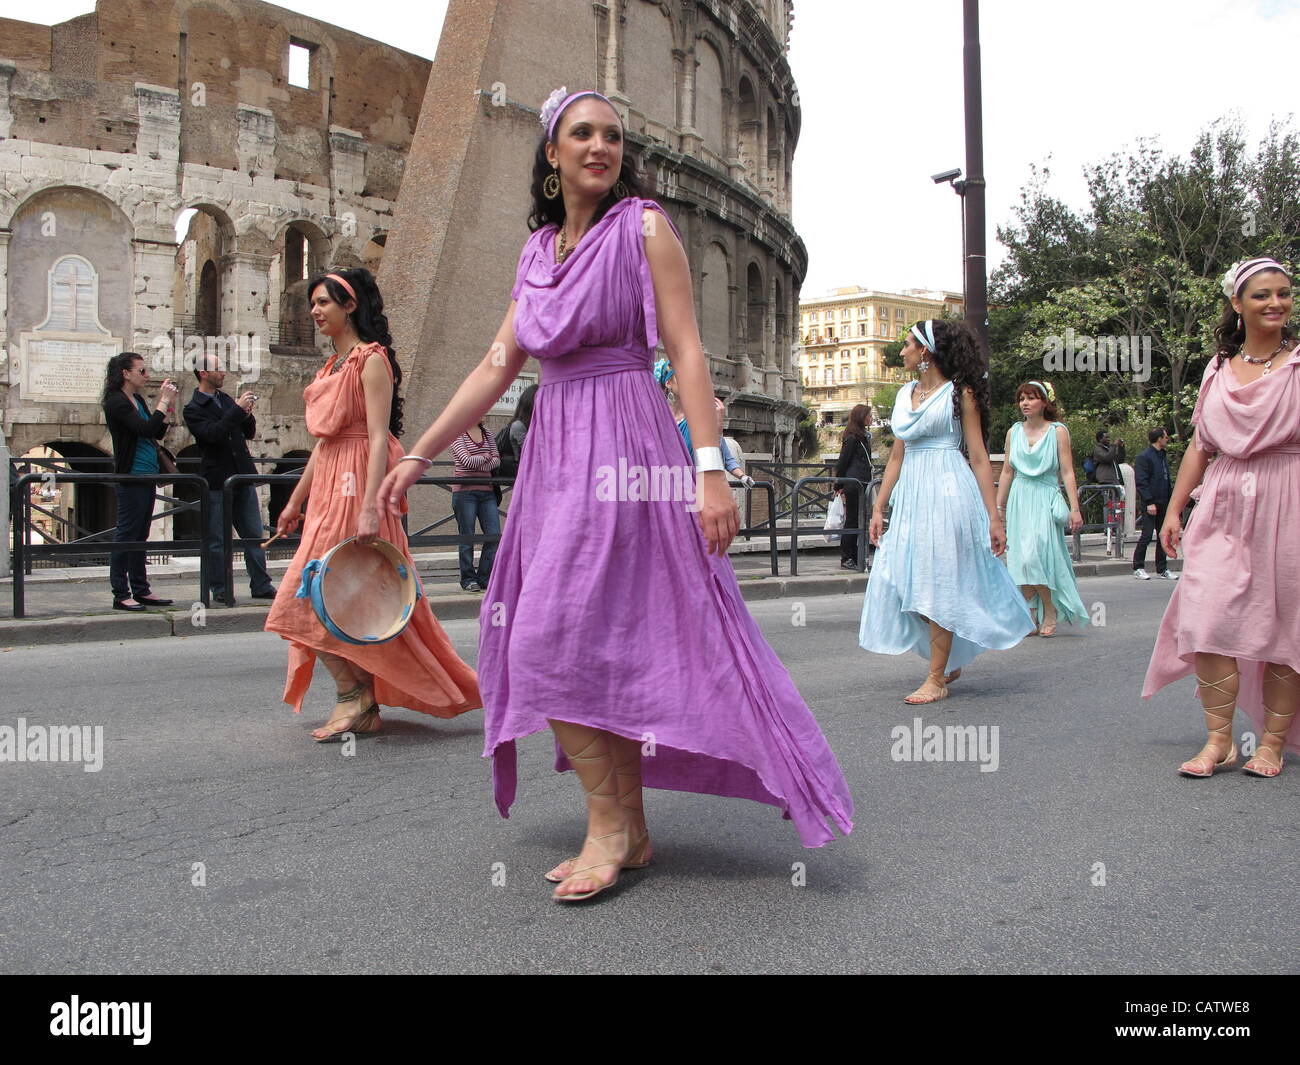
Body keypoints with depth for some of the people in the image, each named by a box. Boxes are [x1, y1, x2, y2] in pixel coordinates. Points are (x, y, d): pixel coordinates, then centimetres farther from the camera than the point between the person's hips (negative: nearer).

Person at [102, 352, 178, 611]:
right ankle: (121, 595, 0)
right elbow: (146, 429, -23)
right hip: (131, 476, -9)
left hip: (146, 475, 9)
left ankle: (141, 590, 18)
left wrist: (168, 404, 6)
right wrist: (164, 402, -14)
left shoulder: (138, 400, 15)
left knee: (140, 535, 12)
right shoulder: (116, 402, -12)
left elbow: (158, 433, 16)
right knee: (126, 534, -5)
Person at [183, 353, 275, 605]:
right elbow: (212, 433, -21)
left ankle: (261, 586, 11)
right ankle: (220, 590, 9)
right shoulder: (193, 409, -4)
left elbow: (249, 433, 18)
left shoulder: (227, 400, 15)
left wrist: (247, 414, -1)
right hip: (217, 480, -6)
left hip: (243, 478, 6)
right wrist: (238, 409, -19)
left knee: (255, 535, 6)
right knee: (217, 540, 1)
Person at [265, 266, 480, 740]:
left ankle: (354, 698, 2)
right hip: (328, 487, 9)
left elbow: (379, 437, -18)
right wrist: (296, 501, 20)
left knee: (315, 597, -9)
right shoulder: (332, 365, 17)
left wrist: (370, 506, -26)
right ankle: (361, 704, 15)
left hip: (357, 485, -9)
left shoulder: (371, 359, -9)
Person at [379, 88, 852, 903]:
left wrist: (711, 469, -19)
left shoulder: (643, 226, -1)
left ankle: (610, 828, 1)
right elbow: (496, 368, 15)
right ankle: (629, 831, 17)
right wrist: (418, 456, 12)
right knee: (594, 648, 7)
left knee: (562, 636, -13)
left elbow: (687, 351, -9)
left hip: (623, 447, -6)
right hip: (554, 451, 6)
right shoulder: (538, 251, 15)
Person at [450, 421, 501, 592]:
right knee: (467, 536, 0)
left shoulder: (487, 433, 14)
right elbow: (466, 460, -15)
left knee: (495, 535, 0)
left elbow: (497, 460, 6)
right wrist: (485, 457, -2)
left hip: (486, 490, 5)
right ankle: (468, 579, 11)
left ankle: (485, 578, 12)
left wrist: (479, 464, -11)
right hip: (464, 490, -5)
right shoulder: (458, 434, -3)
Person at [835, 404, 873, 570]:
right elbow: (842, 462, -9)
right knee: (852, 520, -6)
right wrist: (839, 486, -7)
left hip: (862, 484, 9)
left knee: (859, 520, 10)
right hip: (853, 483, -9)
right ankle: (846, 558, -1)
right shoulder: (852, 438, -10)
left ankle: (855, 558, 15)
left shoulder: (864, 436, 19)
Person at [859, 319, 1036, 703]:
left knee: (940, 586, -4)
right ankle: (948, 662, 25)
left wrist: (994, 516, -9)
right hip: (910, 497, 7)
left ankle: (937, 680, 3)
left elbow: (979, 457, -5)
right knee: (904, 583, 7)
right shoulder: (905, 394, 15)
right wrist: (878, 507, 14)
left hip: (948, 493, -6)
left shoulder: (959, 393, -2)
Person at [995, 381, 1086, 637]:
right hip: (1019, 499, 4)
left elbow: (1067, 472, -3)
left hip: (1046, 500, -4)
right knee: (1022, 558, 0)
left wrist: (1074, 508, -8)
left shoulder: (1058, 431, 0)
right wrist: (999, 507, 13)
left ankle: (1050, 610, 1)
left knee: (1034, 555, -16)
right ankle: (1032, 617, 8)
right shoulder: (1013, 432, 10)